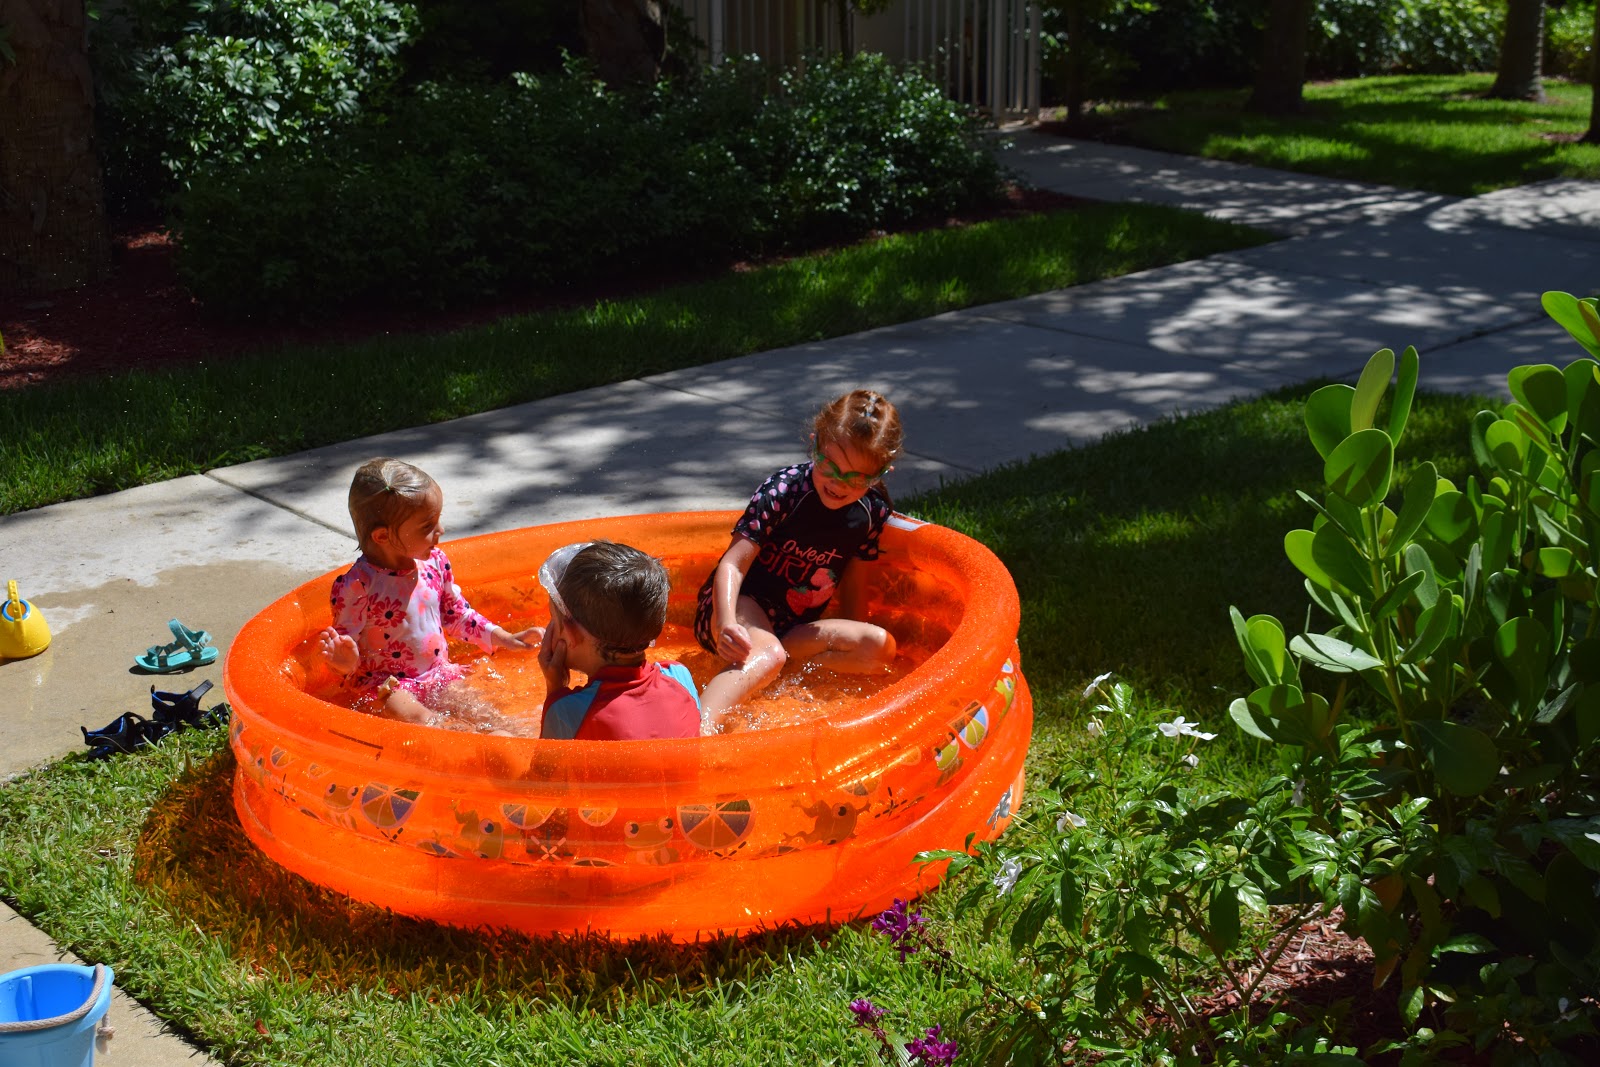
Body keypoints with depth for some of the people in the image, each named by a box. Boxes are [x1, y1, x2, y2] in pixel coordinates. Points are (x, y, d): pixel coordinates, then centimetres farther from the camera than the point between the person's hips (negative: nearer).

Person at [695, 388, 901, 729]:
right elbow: (733, 564, -24)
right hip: (738, 604, -6)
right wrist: (727, 622, -41)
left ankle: (760, 654, -17)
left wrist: (852, 641, 8)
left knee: (881, 647, -16)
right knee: (768, 656, -37)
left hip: (796, 623, 6)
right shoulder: (784, 490, -20)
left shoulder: (873, 510, -4)